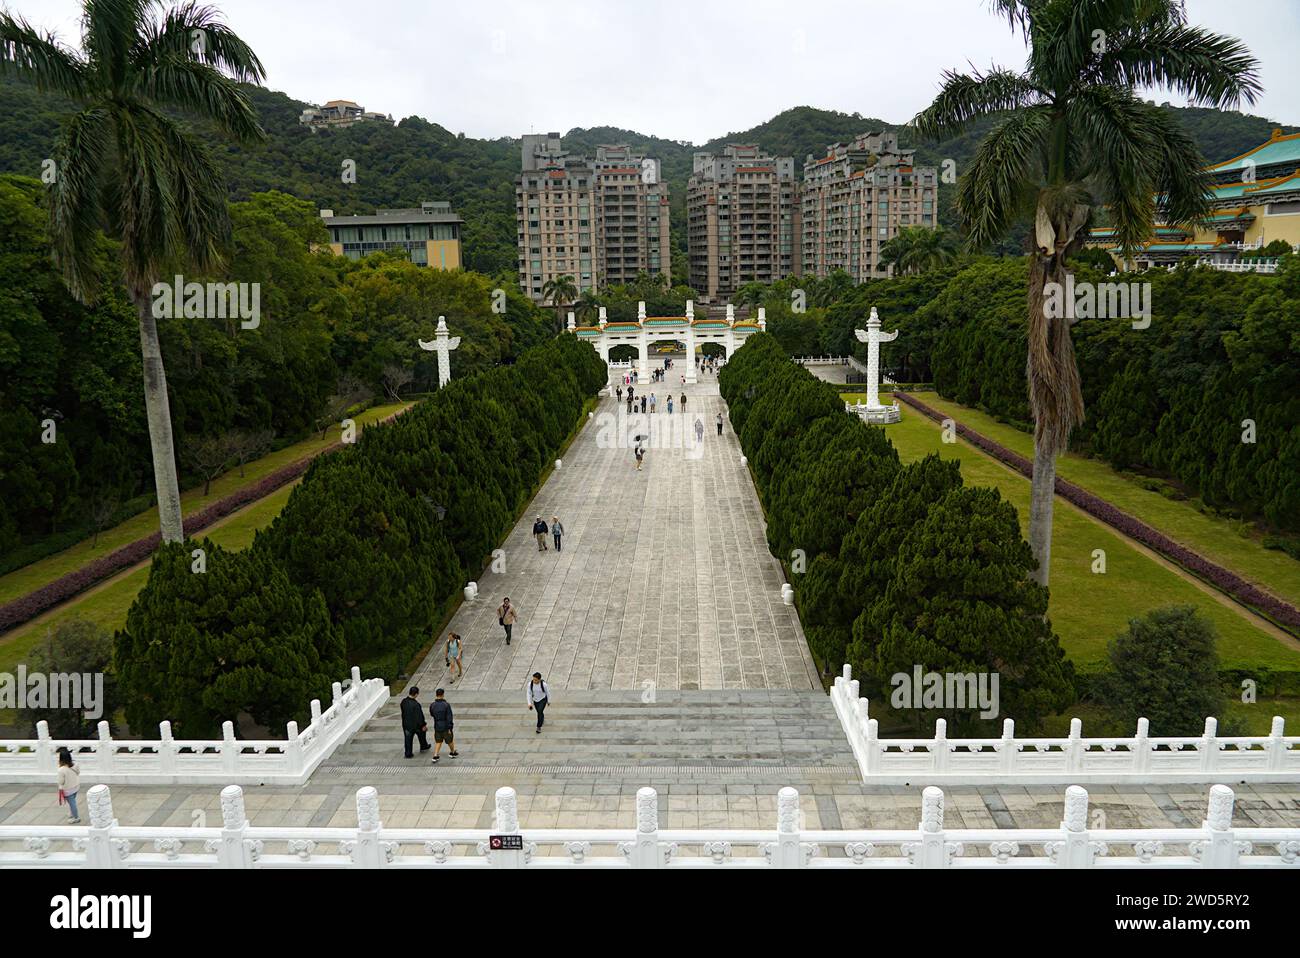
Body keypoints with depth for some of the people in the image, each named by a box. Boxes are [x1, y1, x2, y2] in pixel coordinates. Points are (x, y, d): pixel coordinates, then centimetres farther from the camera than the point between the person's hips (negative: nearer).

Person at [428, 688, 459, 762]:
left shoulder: (432, 705, -10)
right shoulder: (446, 705, -21)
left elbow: (431, 715, 8)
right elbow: (449, 717, -20)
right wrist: (449, 728, -14)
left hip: (437, 726, 3)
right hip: (446, 726, -3)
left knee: (438, 742, 16)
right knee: (450, 740, 19)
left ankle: (435, 756, 4)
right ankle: (453, 753, 38)